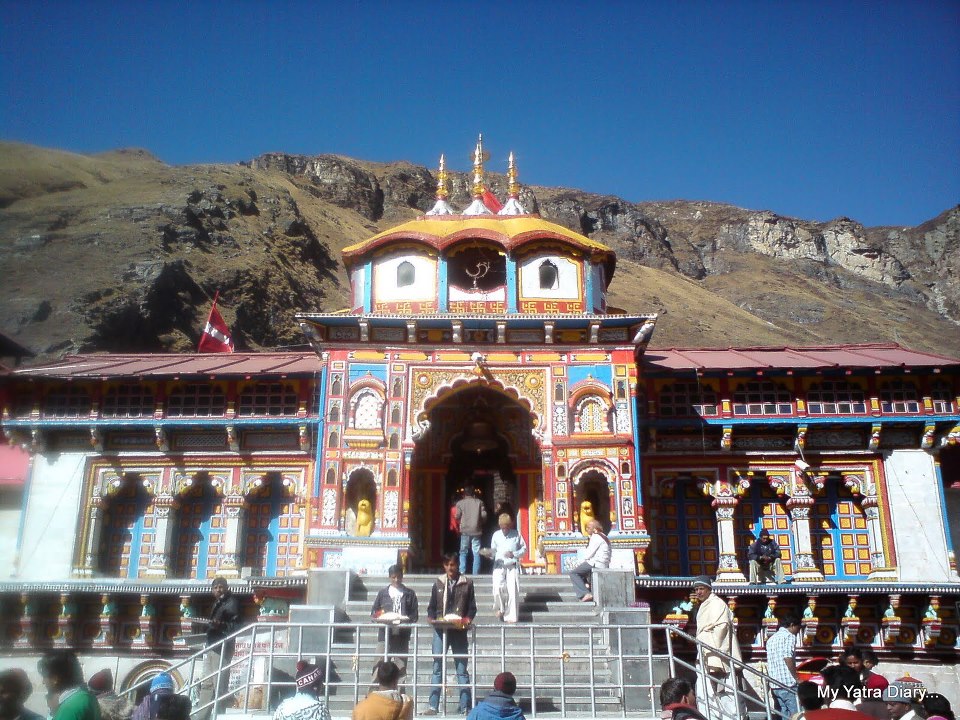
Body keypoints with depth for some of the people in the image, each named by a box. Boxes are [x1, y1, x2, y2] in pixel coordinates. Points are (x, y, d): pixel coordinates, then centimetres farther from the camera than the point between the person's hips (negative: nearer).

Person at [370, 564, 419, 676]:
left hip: (402, 636, 0)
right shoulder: (383, 592, 12)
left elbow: (415, 615, 7)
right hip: (385, 634, 0)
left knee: (401, 668, 0)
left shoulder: (409, 594, 11)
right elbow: (374, 613, 11)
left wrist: (406, 619, -13)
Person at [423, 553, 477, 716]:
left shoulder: (467, 584, 6)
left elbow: (472, 608, 4)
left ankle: (465, 707, 6)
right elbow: (432, 607, 12)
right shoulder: (438, 583, 11)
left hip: (459, 630, -1)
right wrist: (431, 618, -8)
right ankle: (433, 706, 4)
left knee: (462, 669, 3)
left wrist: (466, 620, -14)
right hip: (440, 629, 1)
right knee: (437, 668, 1)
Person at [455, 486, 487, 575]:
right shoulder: (479, 502, 3)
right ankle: (476, 573, 1)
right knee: (476, 553, 4)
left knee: (463, 552, 9)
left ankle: (462, 571, 0)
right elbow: (484, 516, -1)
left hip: (465, 531, 0)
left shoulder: (460, 503, 1)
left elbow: (457, 517, -2)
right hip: (476, 530, 0)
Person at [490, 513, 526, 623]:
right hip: (499, 566, 1)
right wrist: (489, 554, -5)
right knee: (498, 588, -19)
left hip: (513, 566, 0)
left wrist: (514, 554, -6)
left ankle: (511, 616, 3)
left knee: (513, 591, -7)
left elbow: (524, 548, 8)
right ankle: (499, 609, 7)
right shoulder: (496, 535, 7)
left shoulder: (516, 534, 2)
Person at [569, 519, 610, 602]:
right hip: (603, 565, 10)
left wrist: (581, 563, 1)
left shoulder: (596, 537, -10)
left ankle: (586, 593, -21)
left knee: (573, 573, -11)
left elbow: (589, 554, -14)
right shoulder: (603, 537, 21)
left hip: (596, 564, -10)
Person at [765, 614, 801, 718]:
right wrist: (797, 678, -7)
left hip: (775, 686, 8)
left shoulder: (771, 639, 20)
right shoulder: (789, 636, -4)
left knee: (783, 716, 10)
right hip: (788, 684, -8)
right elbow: (788, 658, -15)